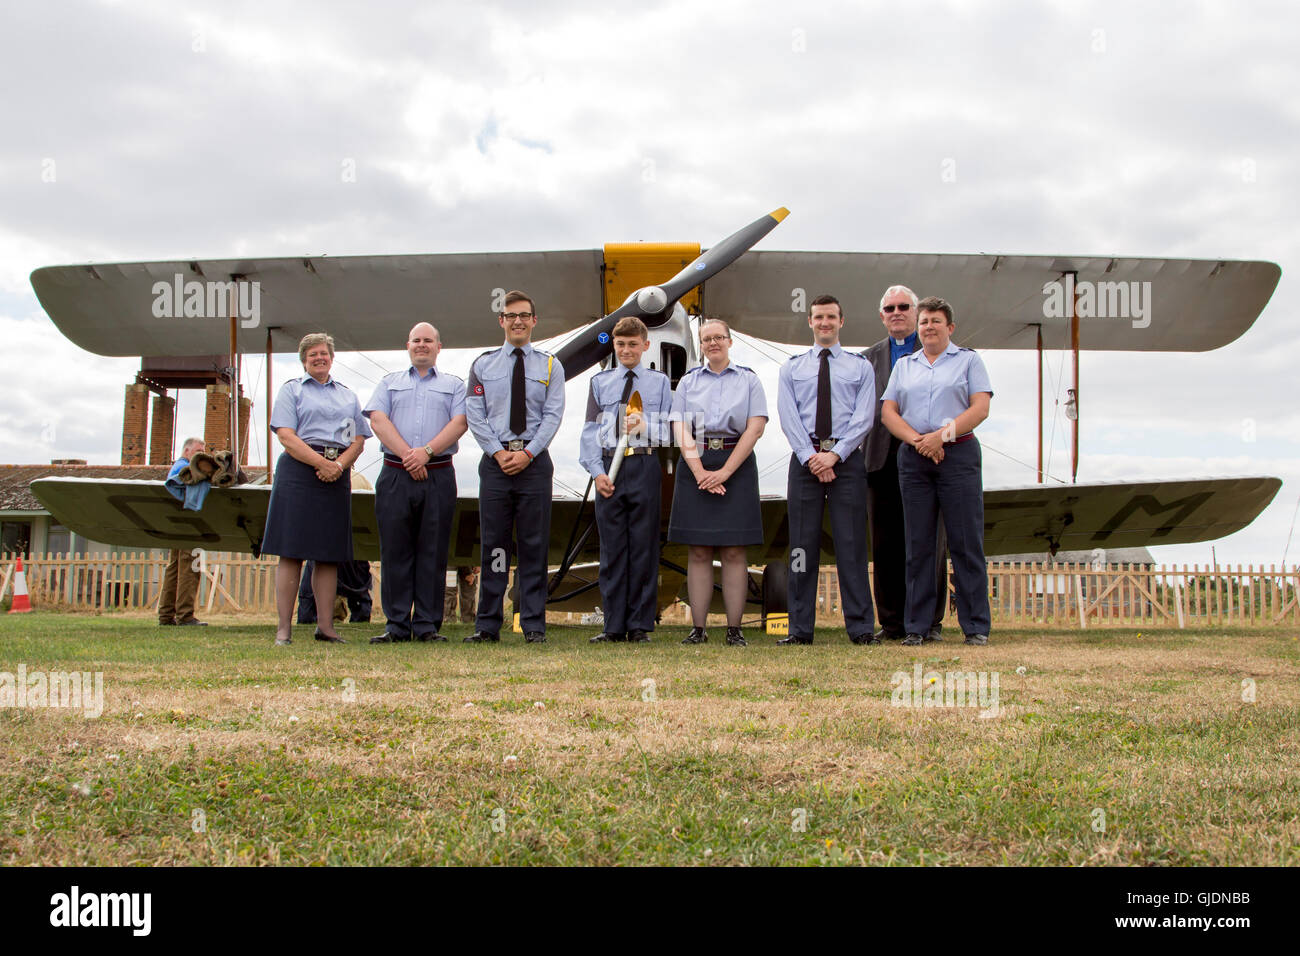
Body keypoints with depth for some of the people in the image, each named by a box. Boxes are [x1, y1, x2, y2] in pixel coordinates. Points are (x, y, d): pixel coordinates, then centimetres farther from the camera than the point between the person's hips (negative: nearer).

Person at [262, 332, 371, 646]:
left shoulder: (347, 395, 22)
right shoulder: (292, 389, 10)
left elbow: (358, 440, 12)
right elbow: (286, 437, -3)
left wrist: (339, 464, -8)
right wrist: (321, 462, -15)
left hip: (337, 476, 4)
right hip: (299, 471, -4)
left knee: (329, 553, 3)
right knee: (291, 552, -7)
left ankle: (326, 626, 7)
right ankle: (284, 627, -7)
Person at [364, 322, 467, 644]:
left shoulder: (454, 385, 16)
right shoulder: (390, 382, 18)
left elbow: (459, 422, 0)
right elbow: (378, 419, 3)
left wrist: (426, 451, -13)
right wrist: (406, 454, -11)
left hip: (438, 475, -1)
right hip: (395, 475, 1)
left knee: (433, 551, -1)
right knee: (395, 550, 0)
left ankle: (428, 625, 3)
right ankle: (396, 625, 4)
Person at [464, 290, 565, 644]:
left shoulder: (550, 366, 10)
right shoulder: (483, 365, 10)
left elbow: (553, 416, 1)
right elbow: (474, 415, 3)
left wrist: (528, 453, -10)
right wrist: (499, 452, -8)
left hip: (535, 461, 0)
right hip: (494, 460, 0)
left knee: (534, 545, 0)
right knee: (493, 543, 1)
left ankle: (533, 625, 5)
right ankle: (488, 625, 6)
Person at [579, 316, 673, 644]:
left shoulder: (660, 382, 11)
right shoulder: (600, 382, 13)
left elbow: (668, 430, 5)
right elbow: (591, 431, 6)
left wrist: (645, 426, -15)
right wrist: (597, 471, -5)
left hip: (645, 466, -1)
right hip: (609, 466, 1)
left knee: (644, 548, 1)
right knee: (612, 549, 4)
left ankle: (640, 626, 8)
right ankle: (614, 626, 10)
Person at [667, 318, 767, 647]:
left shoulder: (748, 380, 8)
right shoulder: (688, 382, 13)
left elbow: (755, 427, -2)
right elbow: (680, 429, 2)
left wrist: (724, 472, -12)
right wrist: (701, 472, -12)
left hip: (737, 464, -1)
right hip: (695, 465, 2)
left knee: (733, 551, -2)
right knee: (698, 552, 1)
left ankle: (734, 629, 0)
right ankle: (698, 628, 3)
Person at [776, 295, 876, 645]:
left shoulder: (861, 367, 11)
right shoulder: (791, 368, 14)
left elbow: (864, 418, 1)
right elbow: (788, 416, 2)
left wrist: (835, 454, -12)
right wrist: (811, 456, -11)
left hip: (846, 459, -1)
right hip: (804, 459, 1)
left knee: (851, 543, -3)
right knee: (803, 543, 0)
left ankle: (861, 628, -1)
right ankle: (800, 629, 3)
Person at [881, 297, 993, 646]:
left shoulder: (968, 360, 9)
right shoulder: (904, 366, 18)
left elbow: (980, 408, -2)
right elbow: (888, 411, 8)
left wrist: (942, 434, -14)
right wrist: (917, 440, -9)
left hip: (959, 454, -3)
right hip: (913, 459, 3)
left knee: (967, 542, -5)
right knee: (918, 543, 3)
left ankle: (976, 626, -1)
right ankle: (916, 626, 7)